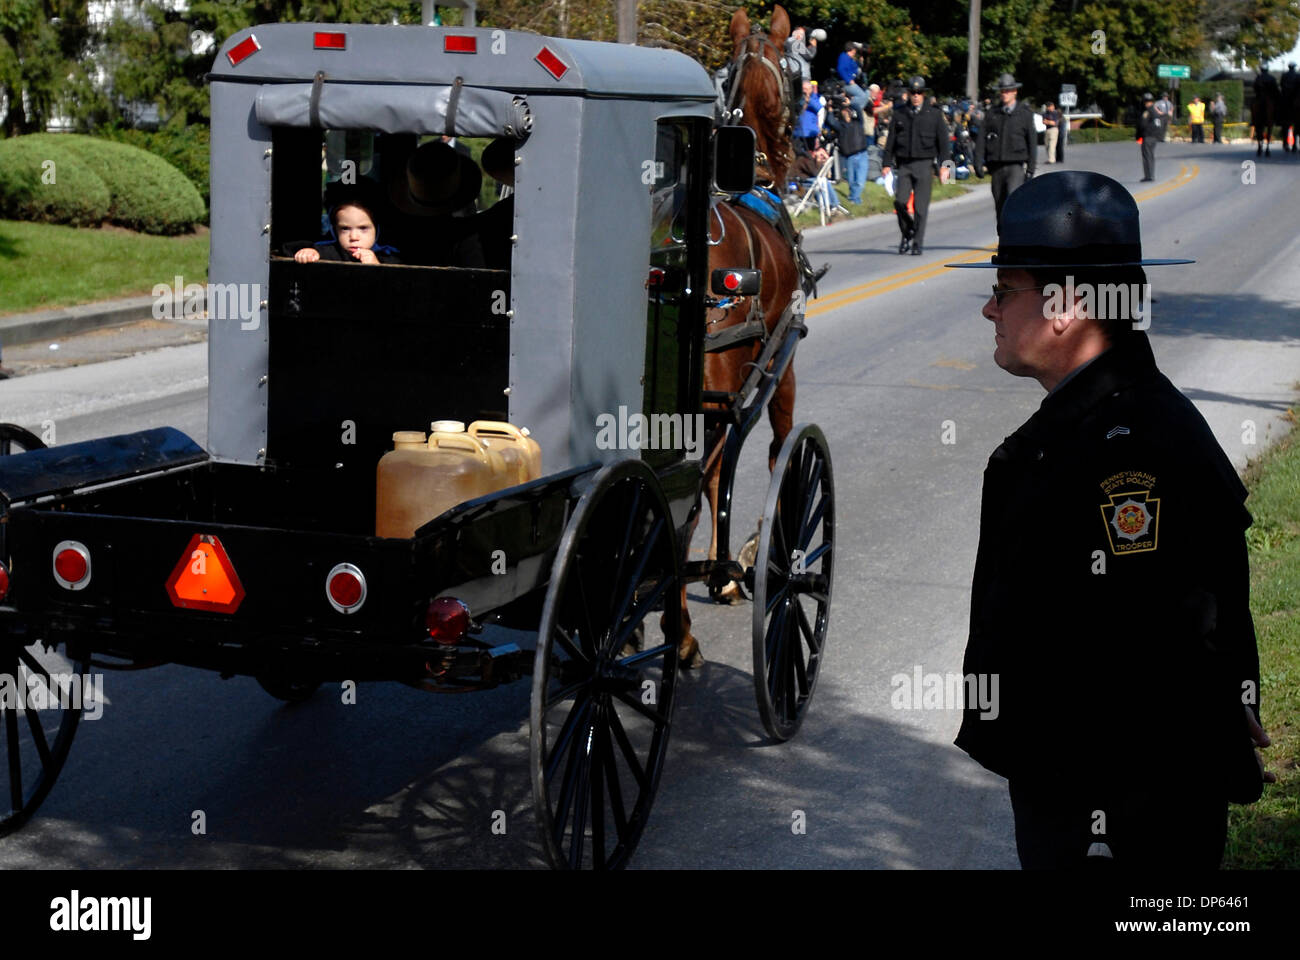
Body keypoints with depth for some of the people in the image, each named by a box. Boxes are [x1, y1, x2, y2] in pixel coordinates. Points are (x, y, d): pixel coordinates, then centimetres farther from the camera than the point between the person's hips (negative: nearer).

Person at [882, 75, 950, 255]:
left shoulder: (934, 114, 6)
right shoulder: (900, 115, 11)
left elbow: (942, 141, 5)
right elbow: (891, 141, 12)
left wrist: (944, 165, -2)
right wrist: (886, 163, 5)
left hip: (924, 164, -1)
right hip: (904, 165, 1)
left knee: (921, 205, -5)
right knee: (900, 201, -11)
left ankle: (918, 243, 2)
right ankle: (907, 233, 13)